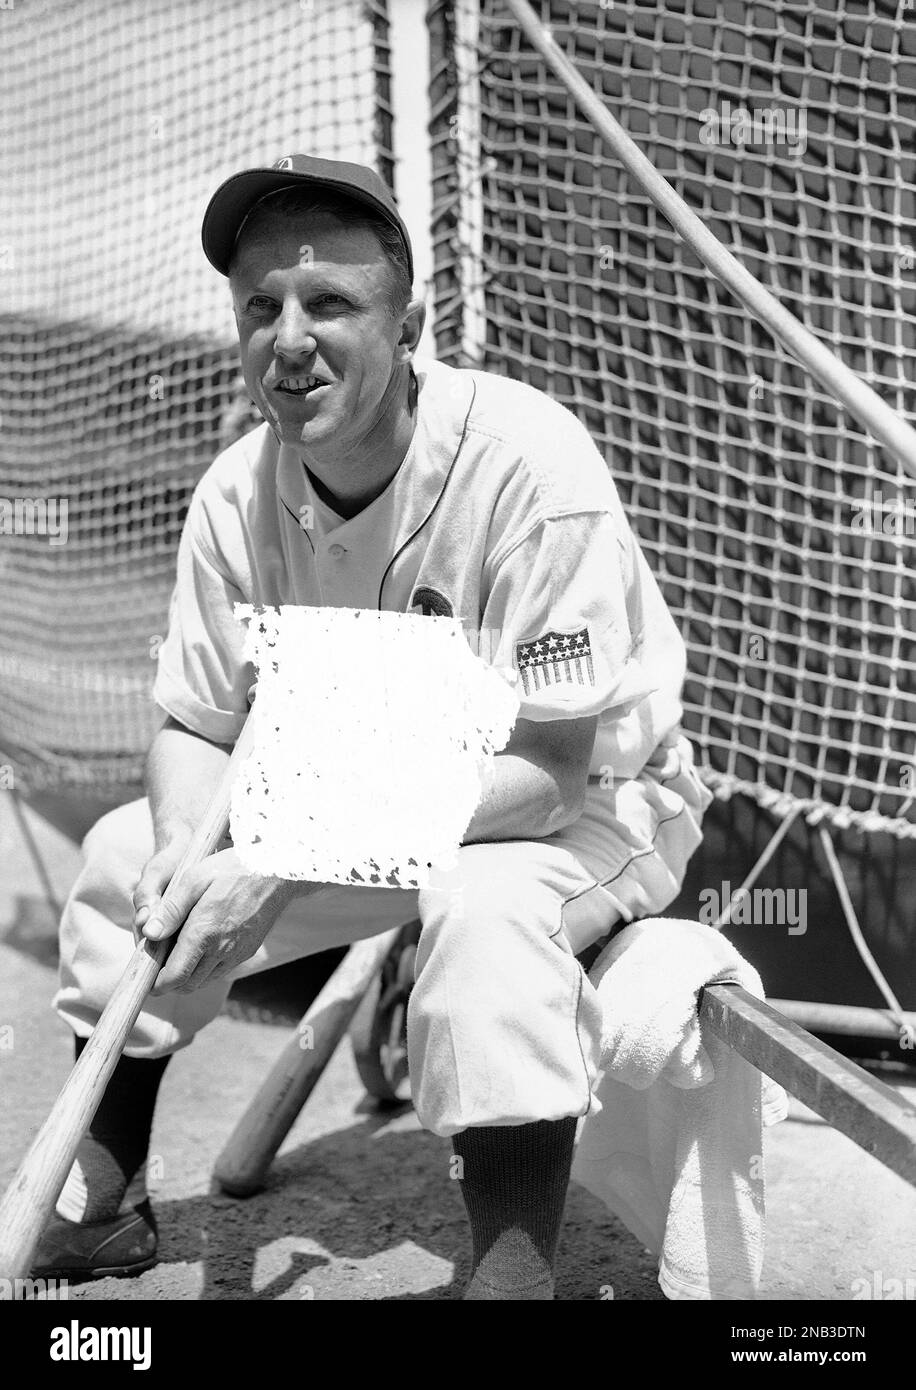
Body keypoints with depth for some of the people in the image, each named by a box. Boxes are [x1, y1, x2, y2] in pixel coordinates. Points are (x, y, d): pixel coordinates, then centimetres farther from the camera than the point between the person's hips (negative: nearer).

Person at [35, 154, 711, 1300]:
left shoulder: (528, 461, -29)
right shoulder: (237, 493, -11)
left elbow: (556, 765, -31)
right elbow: (197, 726, -2)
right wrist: (186, 859, -26)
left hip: (594, 802, -6)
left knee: (485, 905, -38)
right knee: (125, 853, -4)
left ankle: (512, 1278, -23)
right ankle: (96, 1212, 15)